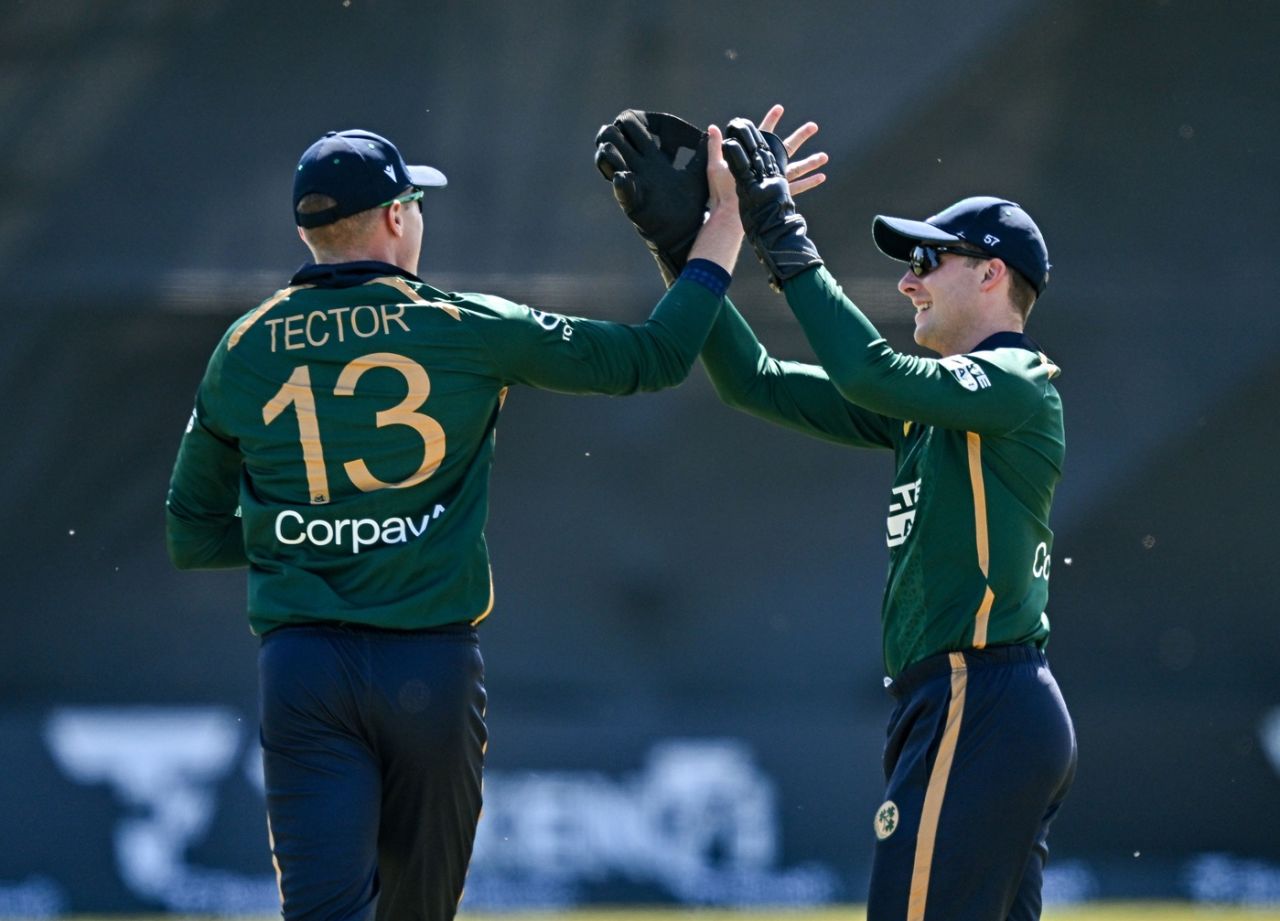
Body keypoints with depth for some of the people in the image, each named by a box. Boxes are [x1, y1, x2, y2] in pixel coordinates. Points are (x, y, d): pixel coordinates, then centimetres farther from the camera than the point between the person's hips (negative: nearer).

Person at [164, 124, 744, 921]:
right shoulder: (465, 329, 0)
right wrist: (729, 218, 15)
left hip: (302, 668, 1)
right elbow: (656, 356, 5)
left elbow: (193, 538, 13)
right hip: (434, 667, -1)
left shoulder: (243, 352, 7)